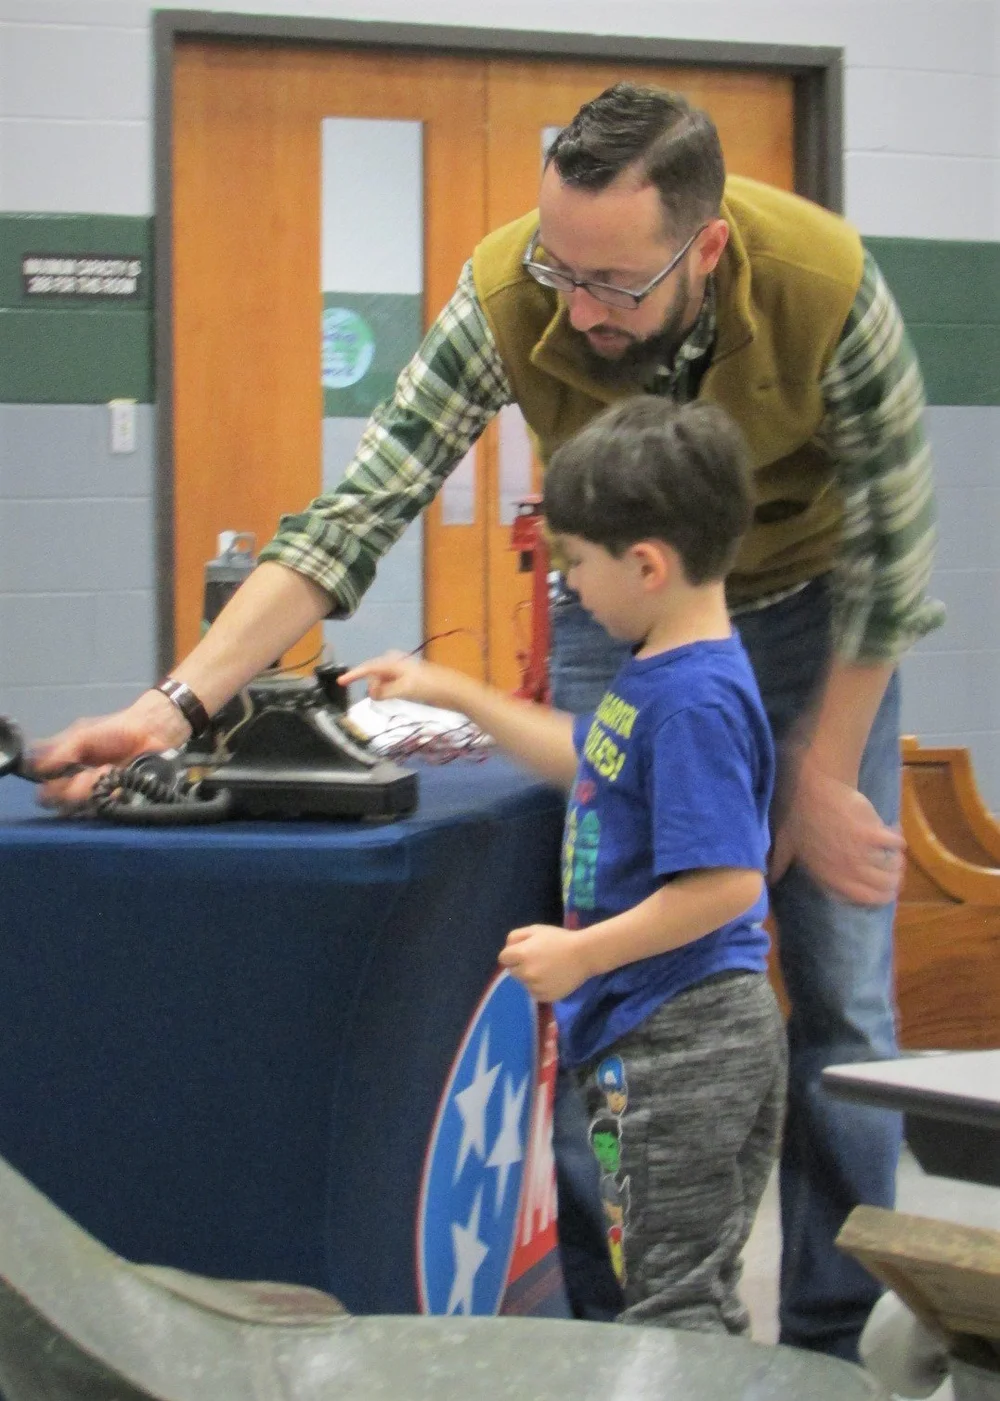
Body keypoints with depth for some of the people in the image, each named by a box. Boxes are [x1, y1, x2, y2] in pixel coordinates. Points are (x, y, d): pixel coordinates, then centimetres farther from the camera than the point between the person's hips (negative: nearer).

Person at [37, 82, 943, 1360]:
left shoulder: (826, 288, -33)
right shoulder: (507, 300, -30)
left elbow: (889, 550, -20)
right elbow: (357, 515, -29)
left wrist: (819, 784, -14)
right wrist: (176, 703, -39)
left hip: (810, 614, -1)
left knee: (839, 995, -2)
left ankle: (833, 1347, 10)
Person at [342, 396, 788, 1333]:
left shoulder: (695, 701, -22)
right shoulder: (659, 673, 9)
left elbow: (726, 884, -26)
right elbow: (586, 759, 29)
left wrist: (584, 952, -19)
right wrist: (453, 695, 28)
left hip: (676, 1041, -10)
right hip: (657, 1031, 10)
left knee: (673, 1304, -2)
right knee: (696, 1293, 17)